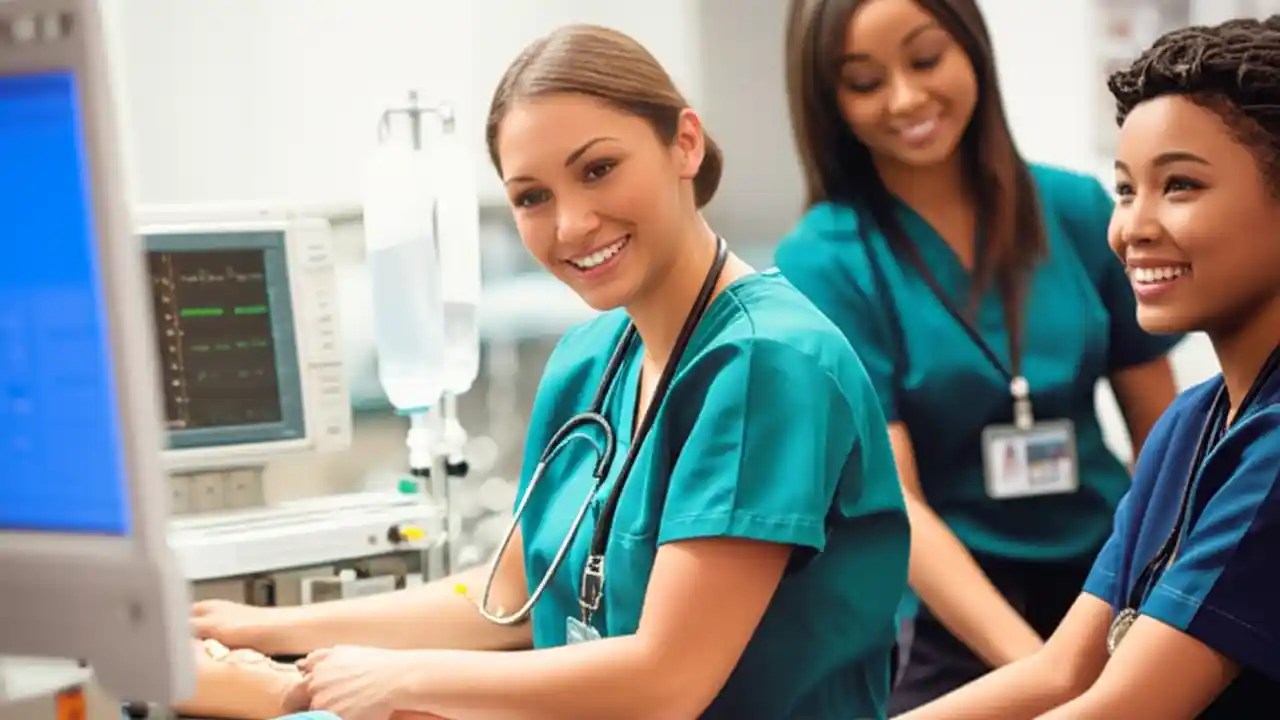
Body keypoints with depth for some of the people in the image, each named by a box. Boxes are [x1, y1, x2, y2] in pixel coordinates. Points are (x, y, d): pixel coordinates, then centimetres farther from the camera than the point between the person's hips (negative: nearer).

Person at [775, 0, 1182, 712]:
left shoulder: (1079, 210, -2)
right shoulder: (822, 263, -10)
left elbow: (1164, 435, 4)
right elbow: (890, 499, -16)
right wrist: (1036, 664, -27)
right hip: (944, 631, -3)